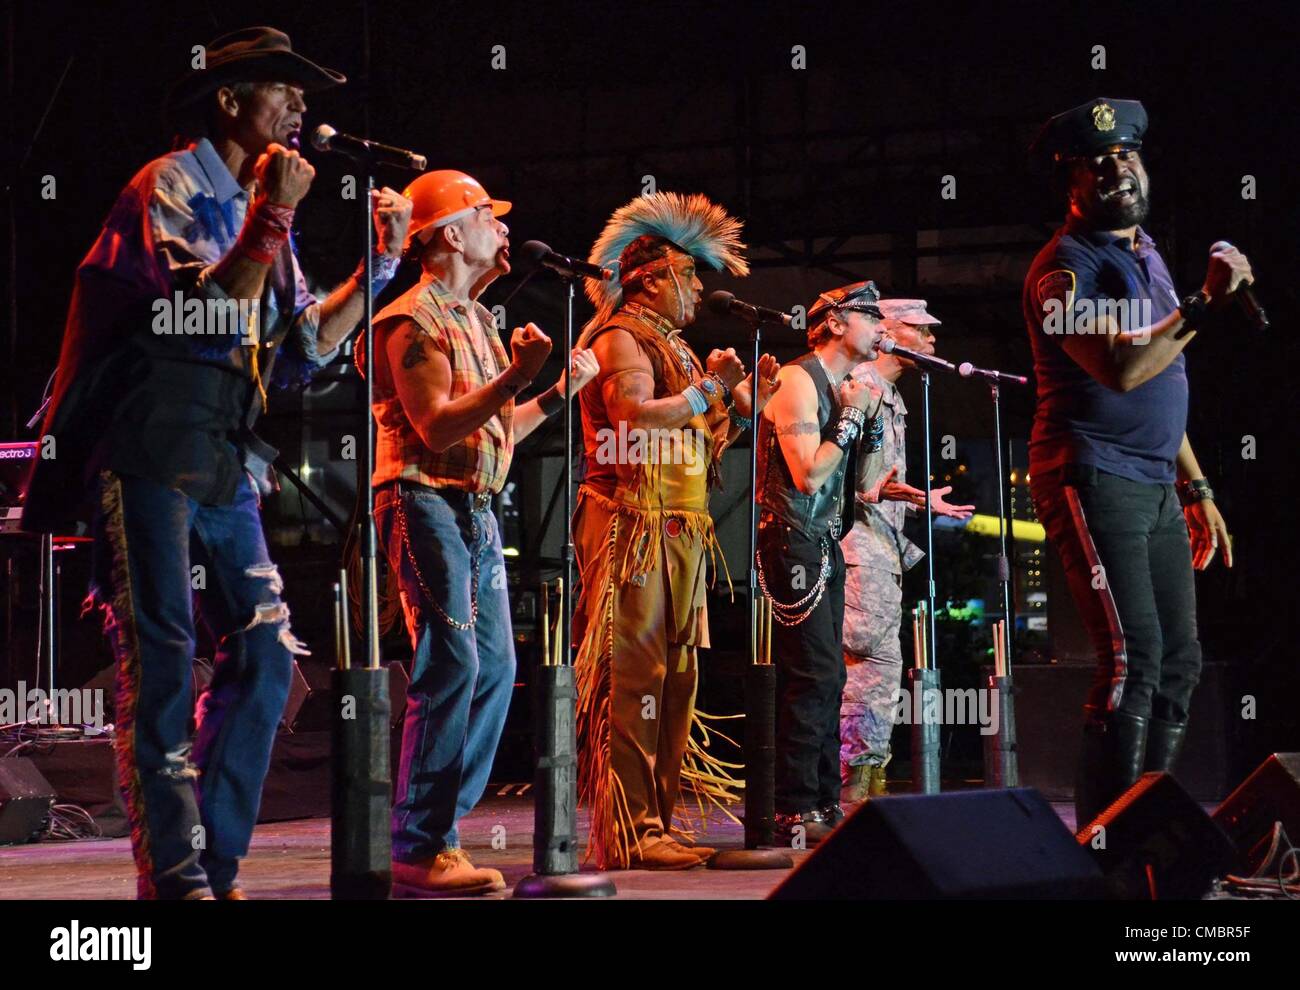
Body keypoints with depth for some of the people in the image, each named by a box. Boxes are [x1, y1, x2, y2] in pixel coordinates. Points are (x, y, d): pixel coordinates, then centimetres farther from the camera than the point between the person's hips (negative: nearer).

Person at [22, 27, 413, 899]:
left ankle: (215, 864, 7)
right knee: (162, 660, -9)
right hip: (150, 457, -8)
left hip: (225, 467, 8)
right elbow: (211, 312, -18)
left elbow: (307, 347, 17)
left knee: (266, 651, 2)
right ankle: (175, 876, -7)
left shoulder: (257, 213, 19)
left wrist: (381, 260, 12)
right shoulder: (170, 187, -4)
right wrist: (274, 214, -16)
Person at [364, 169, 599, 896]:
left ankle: (443, 833, 11)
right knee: (451, 664, -16)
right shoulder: (416, 320, -9)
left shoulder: (477, 318, 20)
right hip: (426, 501, -10)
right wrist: (516, 377, -23)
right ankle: (420, 851, -15)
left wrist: (561, 392, 14)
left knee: (494, 666, 6)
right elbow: (436, 427, -19)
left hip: (477, 507, 10)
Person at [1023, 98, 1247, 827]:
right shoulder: (1066, 266, -8)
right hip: (1093, 481, -9)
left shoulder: (1147, 258, 19)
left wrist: (1197, 486, 22)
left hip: (1156, 487, 9)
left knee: (1178, 663, 6)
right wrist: (1206, 303, -22)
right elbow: (1120, 369, -23)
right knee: (1133, 657, -16)